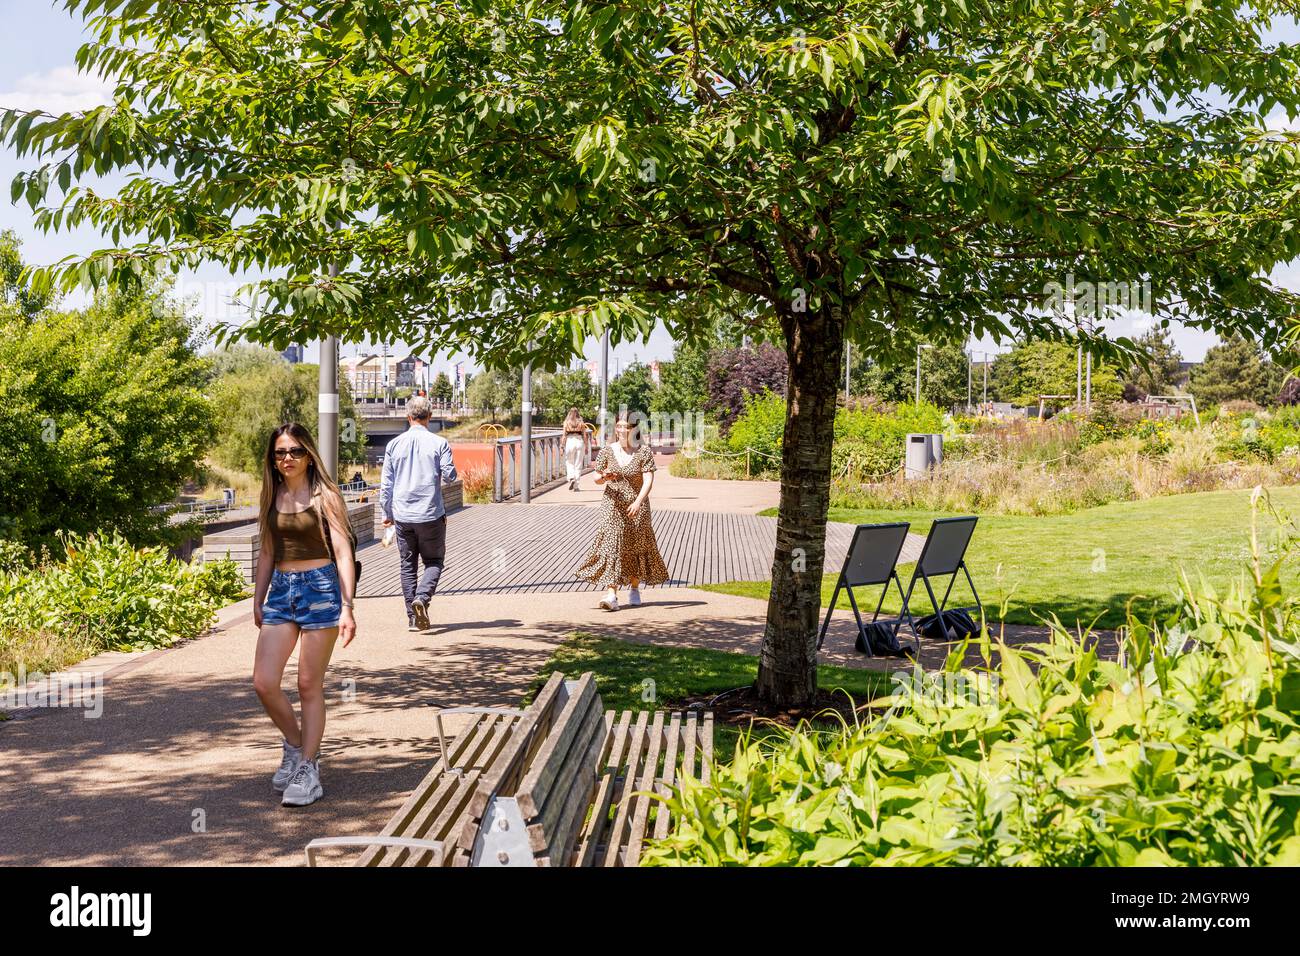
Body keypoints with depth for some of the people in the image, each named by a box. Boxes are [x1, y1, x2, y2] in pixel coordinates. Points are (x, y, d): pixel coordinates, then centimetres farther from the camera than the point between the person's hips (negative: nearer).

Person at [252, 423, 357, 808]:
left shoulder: (324, 496, -5)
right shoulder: (272, 497, 10)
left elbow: (343, 553, -9)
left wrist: (347, 607, -15)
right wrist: (258, 600, 16)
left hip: (320, 588, -5)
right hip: (281, 590, 5)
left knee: (309, 686, 1)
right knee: (263, 682, -5)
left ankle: (307, 771, 10)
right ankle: (296, 746, 20)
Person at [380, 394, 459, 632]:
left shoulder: (394, 445, 2)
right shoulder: (439, 443, -6)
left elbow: (386, 483, 5)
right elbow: (449, 475, -5)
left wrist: (387, 512, 15)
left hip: (403, 516, 2)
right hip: (431, 515, -2)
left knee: (407, 565, 10)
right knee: (433, 562, 9)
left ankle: (413, 617, 8)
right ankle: (422, 598, -16)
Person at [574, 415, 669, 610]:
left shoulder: (644, 452, -6)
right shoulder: (607, 451, 2)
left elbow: (648, 480, -14)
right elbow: (596, 479, 9)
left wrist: (638, 501, -28)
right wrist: (604, 477, -15)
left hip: (637, 507, -1)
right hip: (612, 505, 1)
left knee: (636, 546, 11)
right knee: (611, 545, -11)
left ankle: (634, 588, 31)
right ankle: (611, 594, -18)